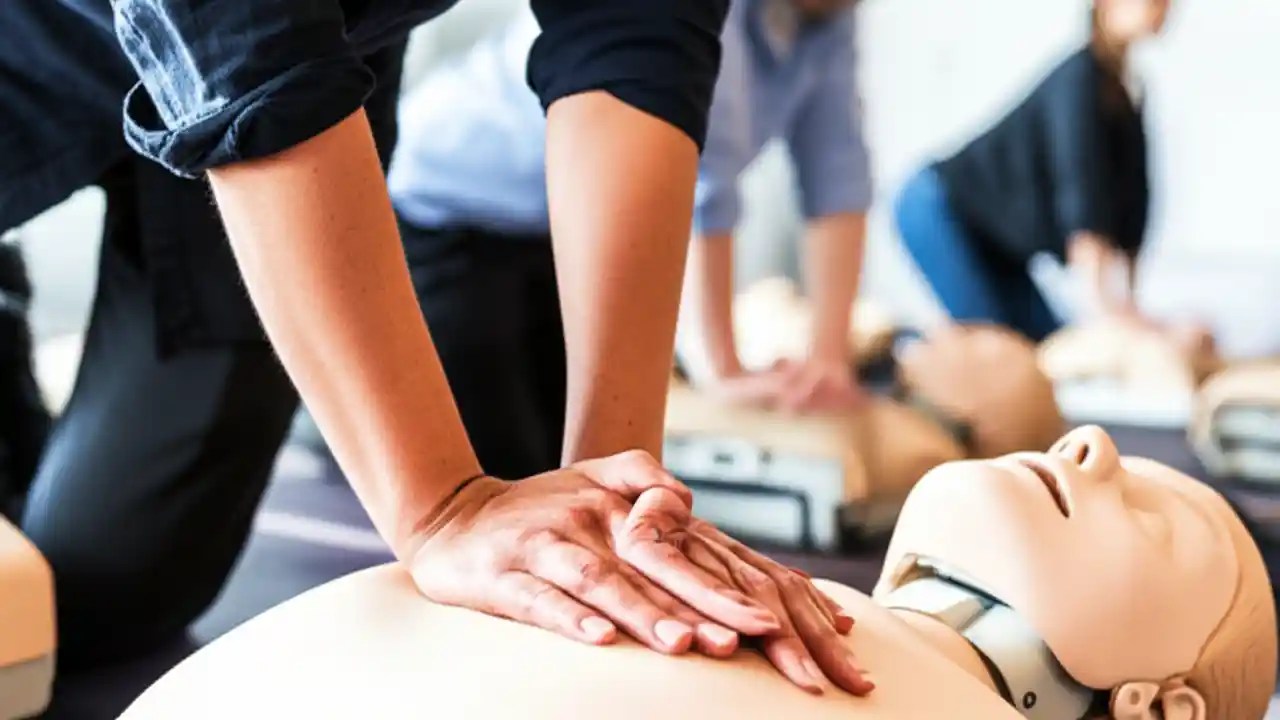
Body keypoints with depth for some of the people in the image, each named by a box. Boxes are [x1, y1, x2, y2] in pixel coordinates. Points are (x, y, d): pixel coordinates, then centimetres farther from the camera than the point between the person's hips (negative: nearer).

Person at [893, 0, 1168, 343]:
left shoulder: (1126, 93, 4)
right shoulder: (1080, 77, -22)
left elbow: (1129, 198, 2)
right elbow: (1079, 188, -33)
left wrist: (1128, 303, -4)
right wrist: (1099, 297, -42)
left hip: (989, 239, 9)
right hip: (939, 210, -9)